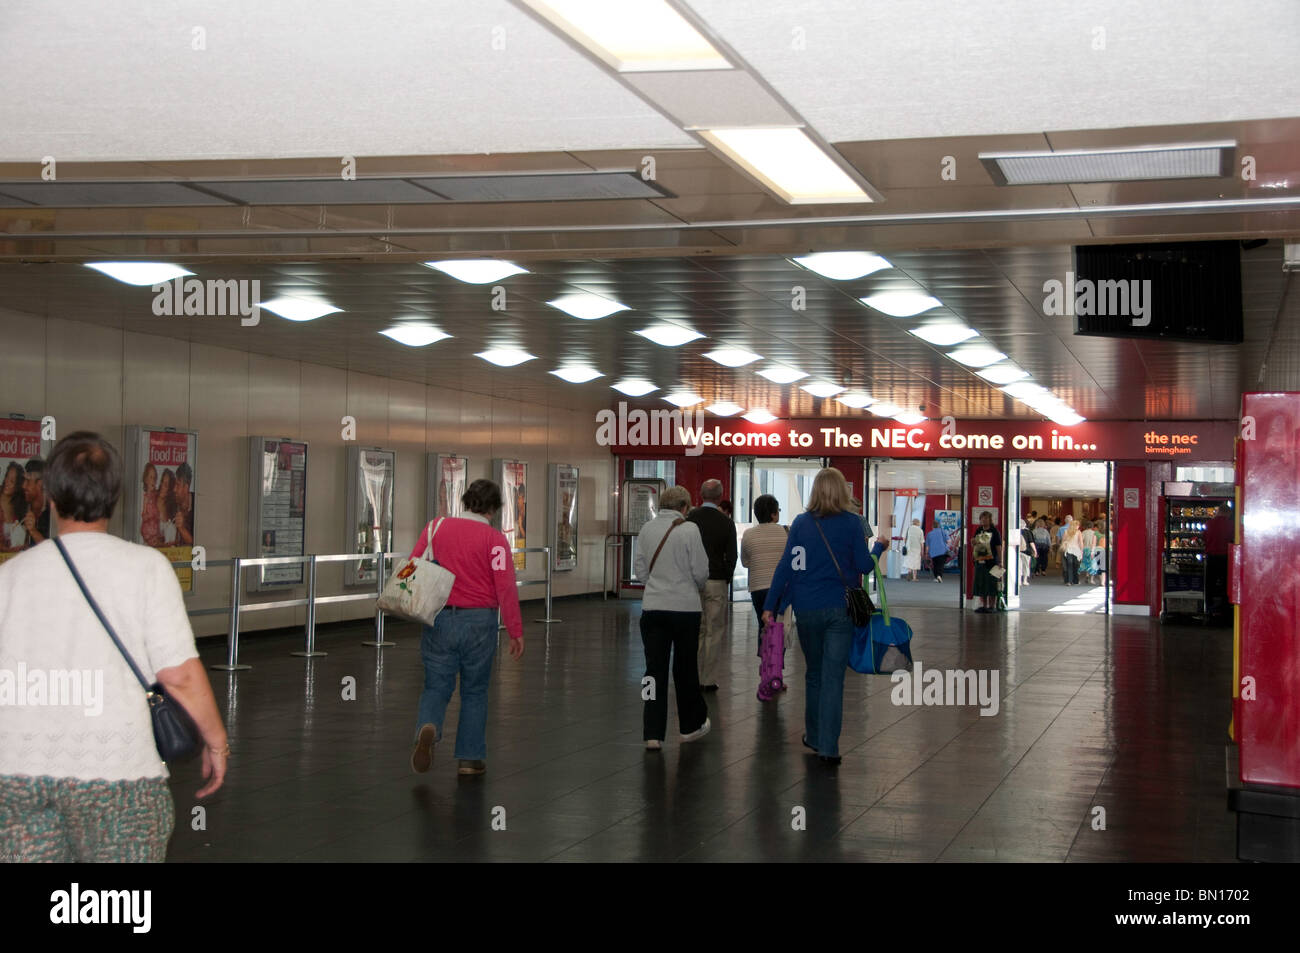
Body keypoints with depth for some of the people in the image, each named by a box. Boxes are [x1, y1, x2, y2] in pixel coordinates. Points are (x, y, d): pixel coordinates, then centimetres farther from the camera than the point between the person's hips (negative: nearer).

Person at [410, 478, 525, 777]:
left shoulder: (437, 527, 2)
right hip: (478, 622, -2)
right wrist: (516, 632, -6)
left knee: (436, 686, 10)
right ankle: (470, 758, 17)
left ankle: (428, 727, -20)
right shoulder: (494, 539, -7)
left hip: (438, 619, 2)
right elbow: (506, 588, -11)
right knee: (474, 691, 13)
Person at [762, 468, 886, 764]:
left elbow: (785, 565, 0)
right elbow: (864, 565, -3)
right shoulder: (852, 522, -4)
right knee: (833, 676, -2)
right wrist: (878, 547, 18)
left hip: (807, 609, 2)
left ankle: (814, 736, 28)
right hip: (841, 608, -2)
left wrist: (770, 605, 4)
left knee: (814, 673, 18)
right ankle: (828, 746, -7)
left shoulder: (801, 523, 1)